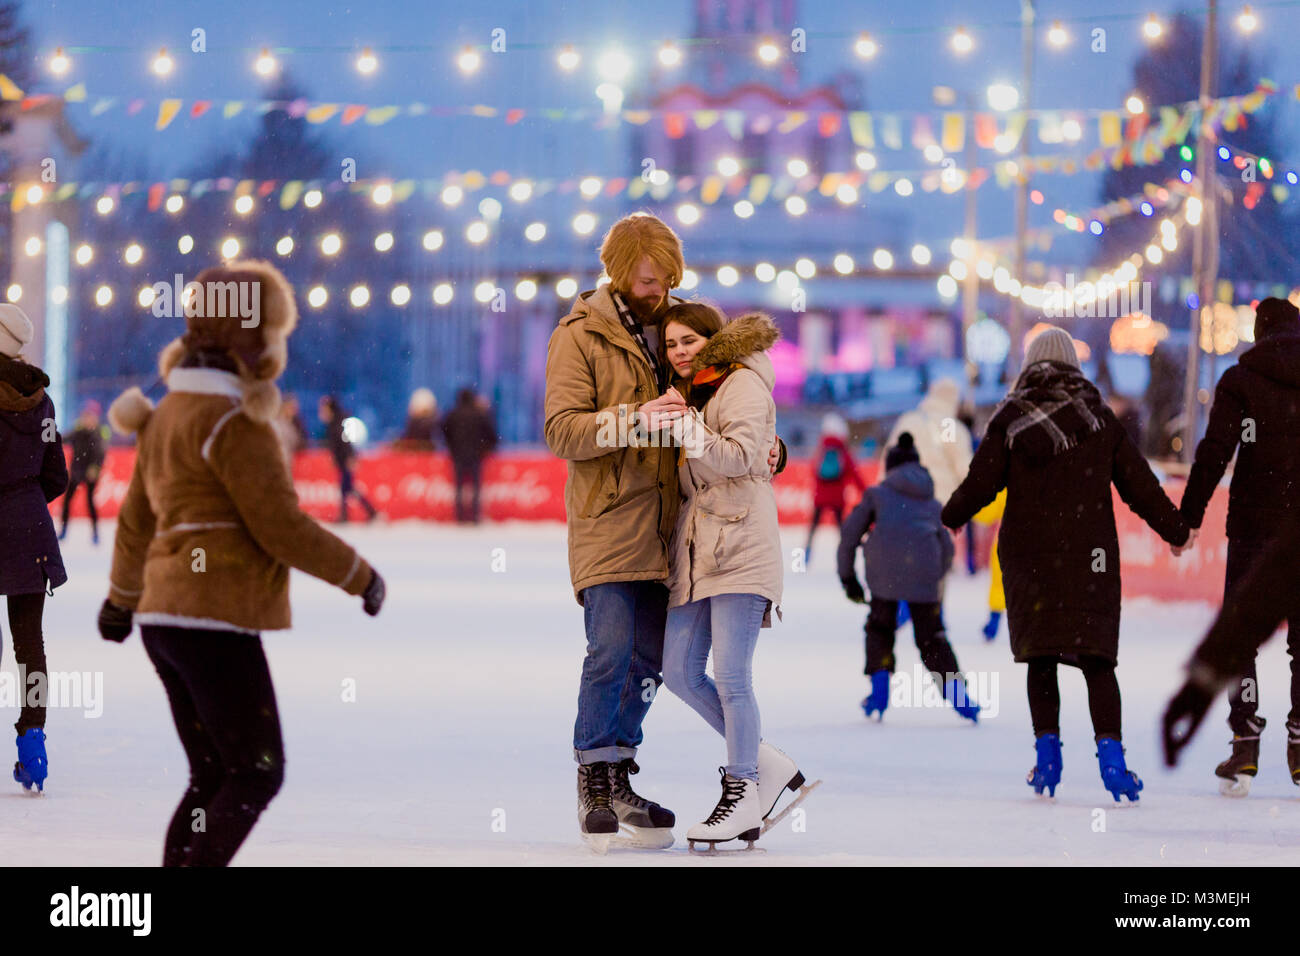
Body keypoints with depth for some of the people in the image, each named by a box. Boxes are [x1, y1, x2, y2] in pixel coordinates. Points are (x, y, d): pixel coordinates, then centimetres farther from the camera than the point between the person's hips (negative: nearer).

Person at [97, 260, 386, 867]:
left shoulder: (171, 412, 16)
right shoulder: (234, 421, -13)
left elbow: (137, 519, 26)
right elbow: (279, 526, -16)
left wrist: (122, 597, 40)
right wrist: (360, 576, -3)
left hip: (165, 618, 9)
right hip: (215, 620, -9)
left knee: (213, 780, 13)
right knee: (257, 773, -5)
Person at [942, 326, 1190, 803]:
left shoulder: (1011, 417, 2)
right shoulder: (1100, 417, 5)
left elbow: (983, 481, -1)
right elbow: (1138, 484, 7)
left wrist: (952, 514, 19)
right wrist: (1175, 528, 20)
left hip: (1028, 553, 0)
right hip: (1090, 554, 0)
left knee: (1040, 658, 9)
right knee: (1096, 657, -1)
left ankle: (1047, 748, 1)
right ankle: (1110, 752, -14)